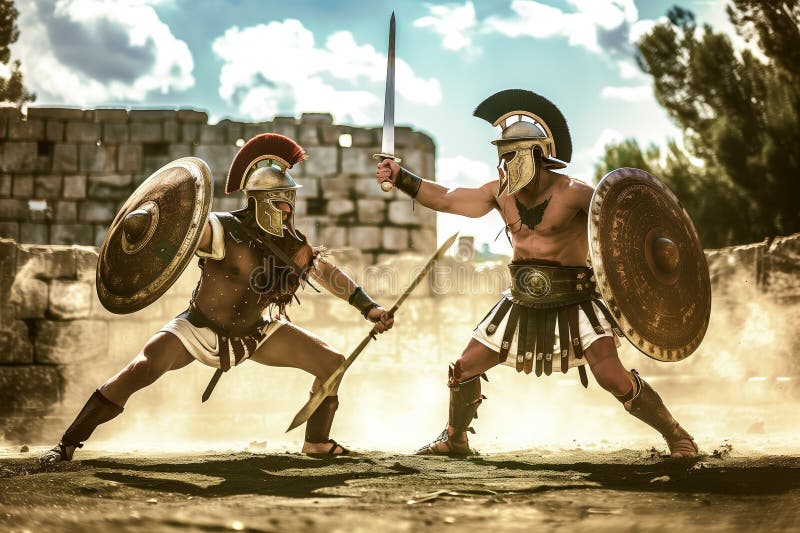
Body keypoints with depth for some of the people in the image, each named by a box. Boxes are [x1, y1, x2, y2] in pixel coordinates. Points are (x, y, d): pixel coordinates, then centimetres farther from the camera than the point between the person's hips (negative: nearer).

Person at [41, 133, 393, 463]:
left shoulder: (292, 244, -8)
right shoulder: (222, 231, -25)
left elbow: (327, 272, 6)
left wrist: (368, 307, 5)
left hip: (255, 332, 6)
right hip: (202, 328, -5)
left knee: (332, 362, 0)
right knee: (142, 369, -27)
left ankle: (317, 442, 21)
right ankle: (67, 444, -15)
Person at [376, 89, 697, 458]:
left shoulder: (572, 194, -17)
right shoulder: (501, 194, 1)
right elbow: (444, 199, 7)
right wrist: (400, 177, 0)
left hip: (574, 305, -6)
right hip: (523, 305, 6)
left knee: (613, 378, -18)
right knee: (463, 370, 9)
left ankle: (676, 435, 2)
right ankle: (455, 439, 34)